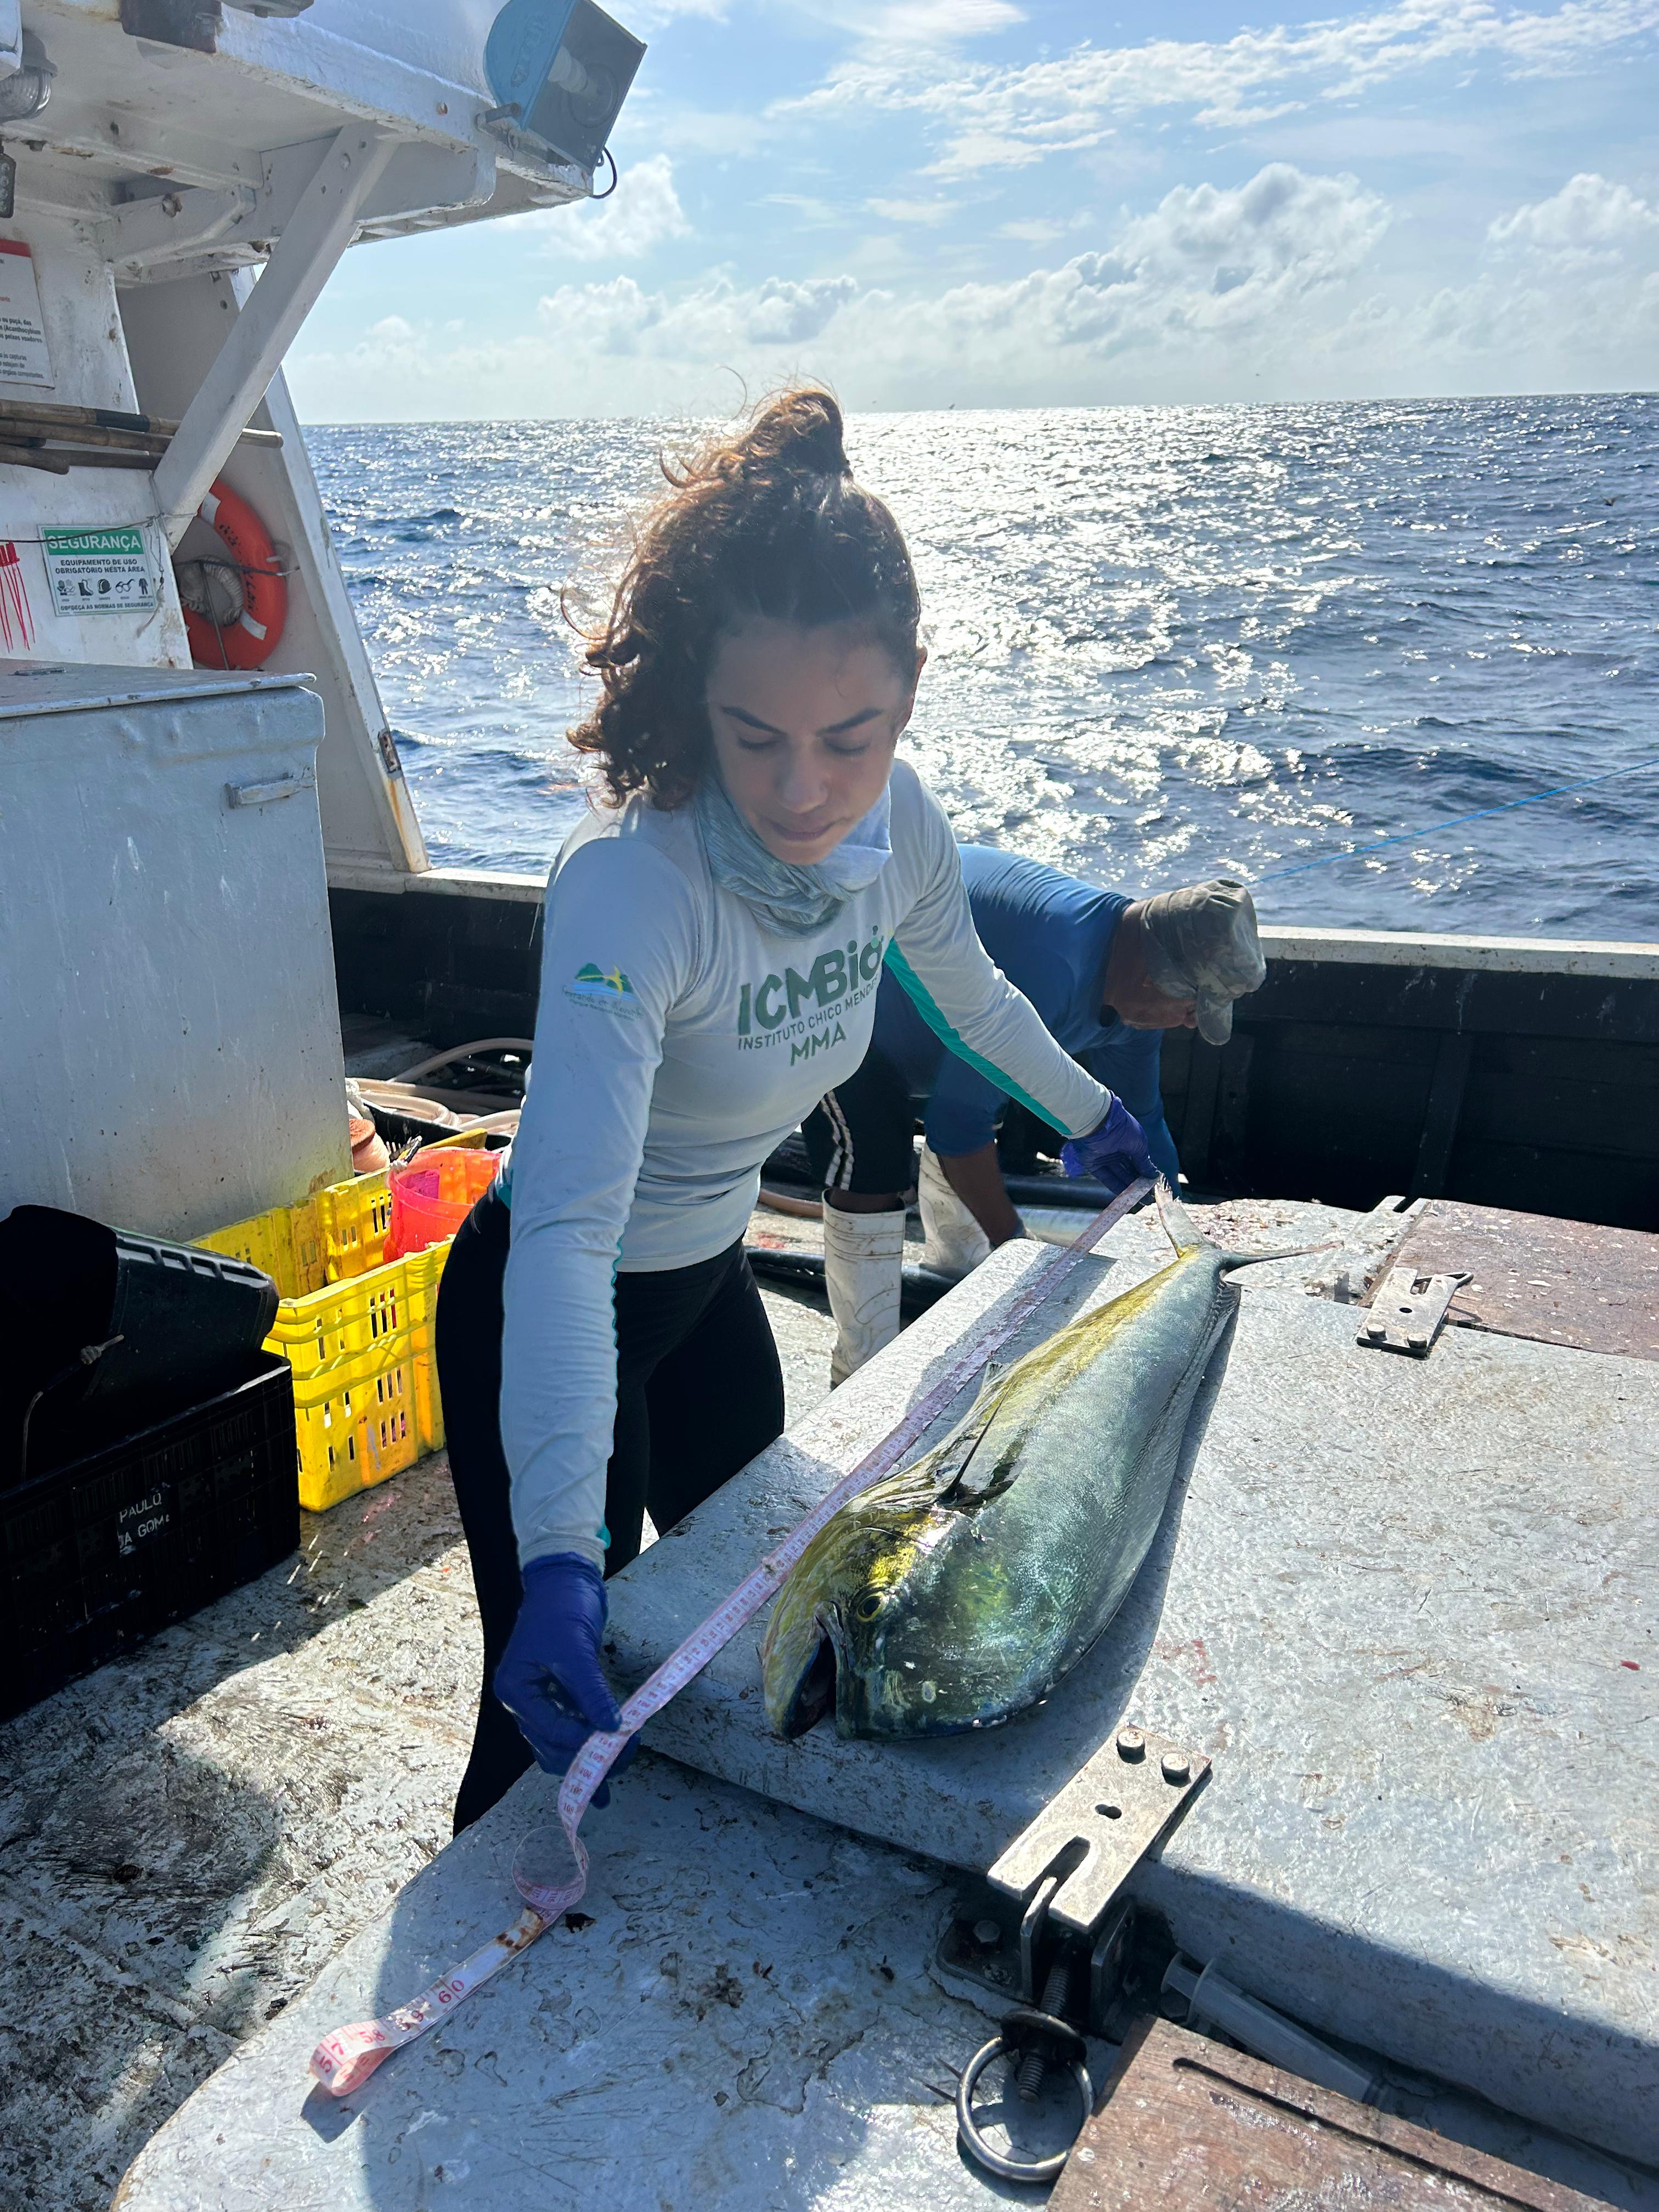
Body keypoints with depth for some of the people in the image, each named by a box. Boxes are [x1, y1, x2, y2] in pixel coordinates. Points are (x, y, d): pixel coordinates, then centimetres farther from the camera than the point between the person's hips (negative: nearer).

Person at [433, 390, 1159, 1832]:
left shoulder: (895, 820, -15)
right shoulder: (630, 884, -35)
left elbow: (969, 990, 8)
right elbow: (567, 1229, -42)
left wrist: (1088, 1113, 23)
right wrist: (558, 1552, -50)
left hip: (710, 1280, 7)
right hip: (546, 1313, -7)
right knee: (561, 1710, 4)